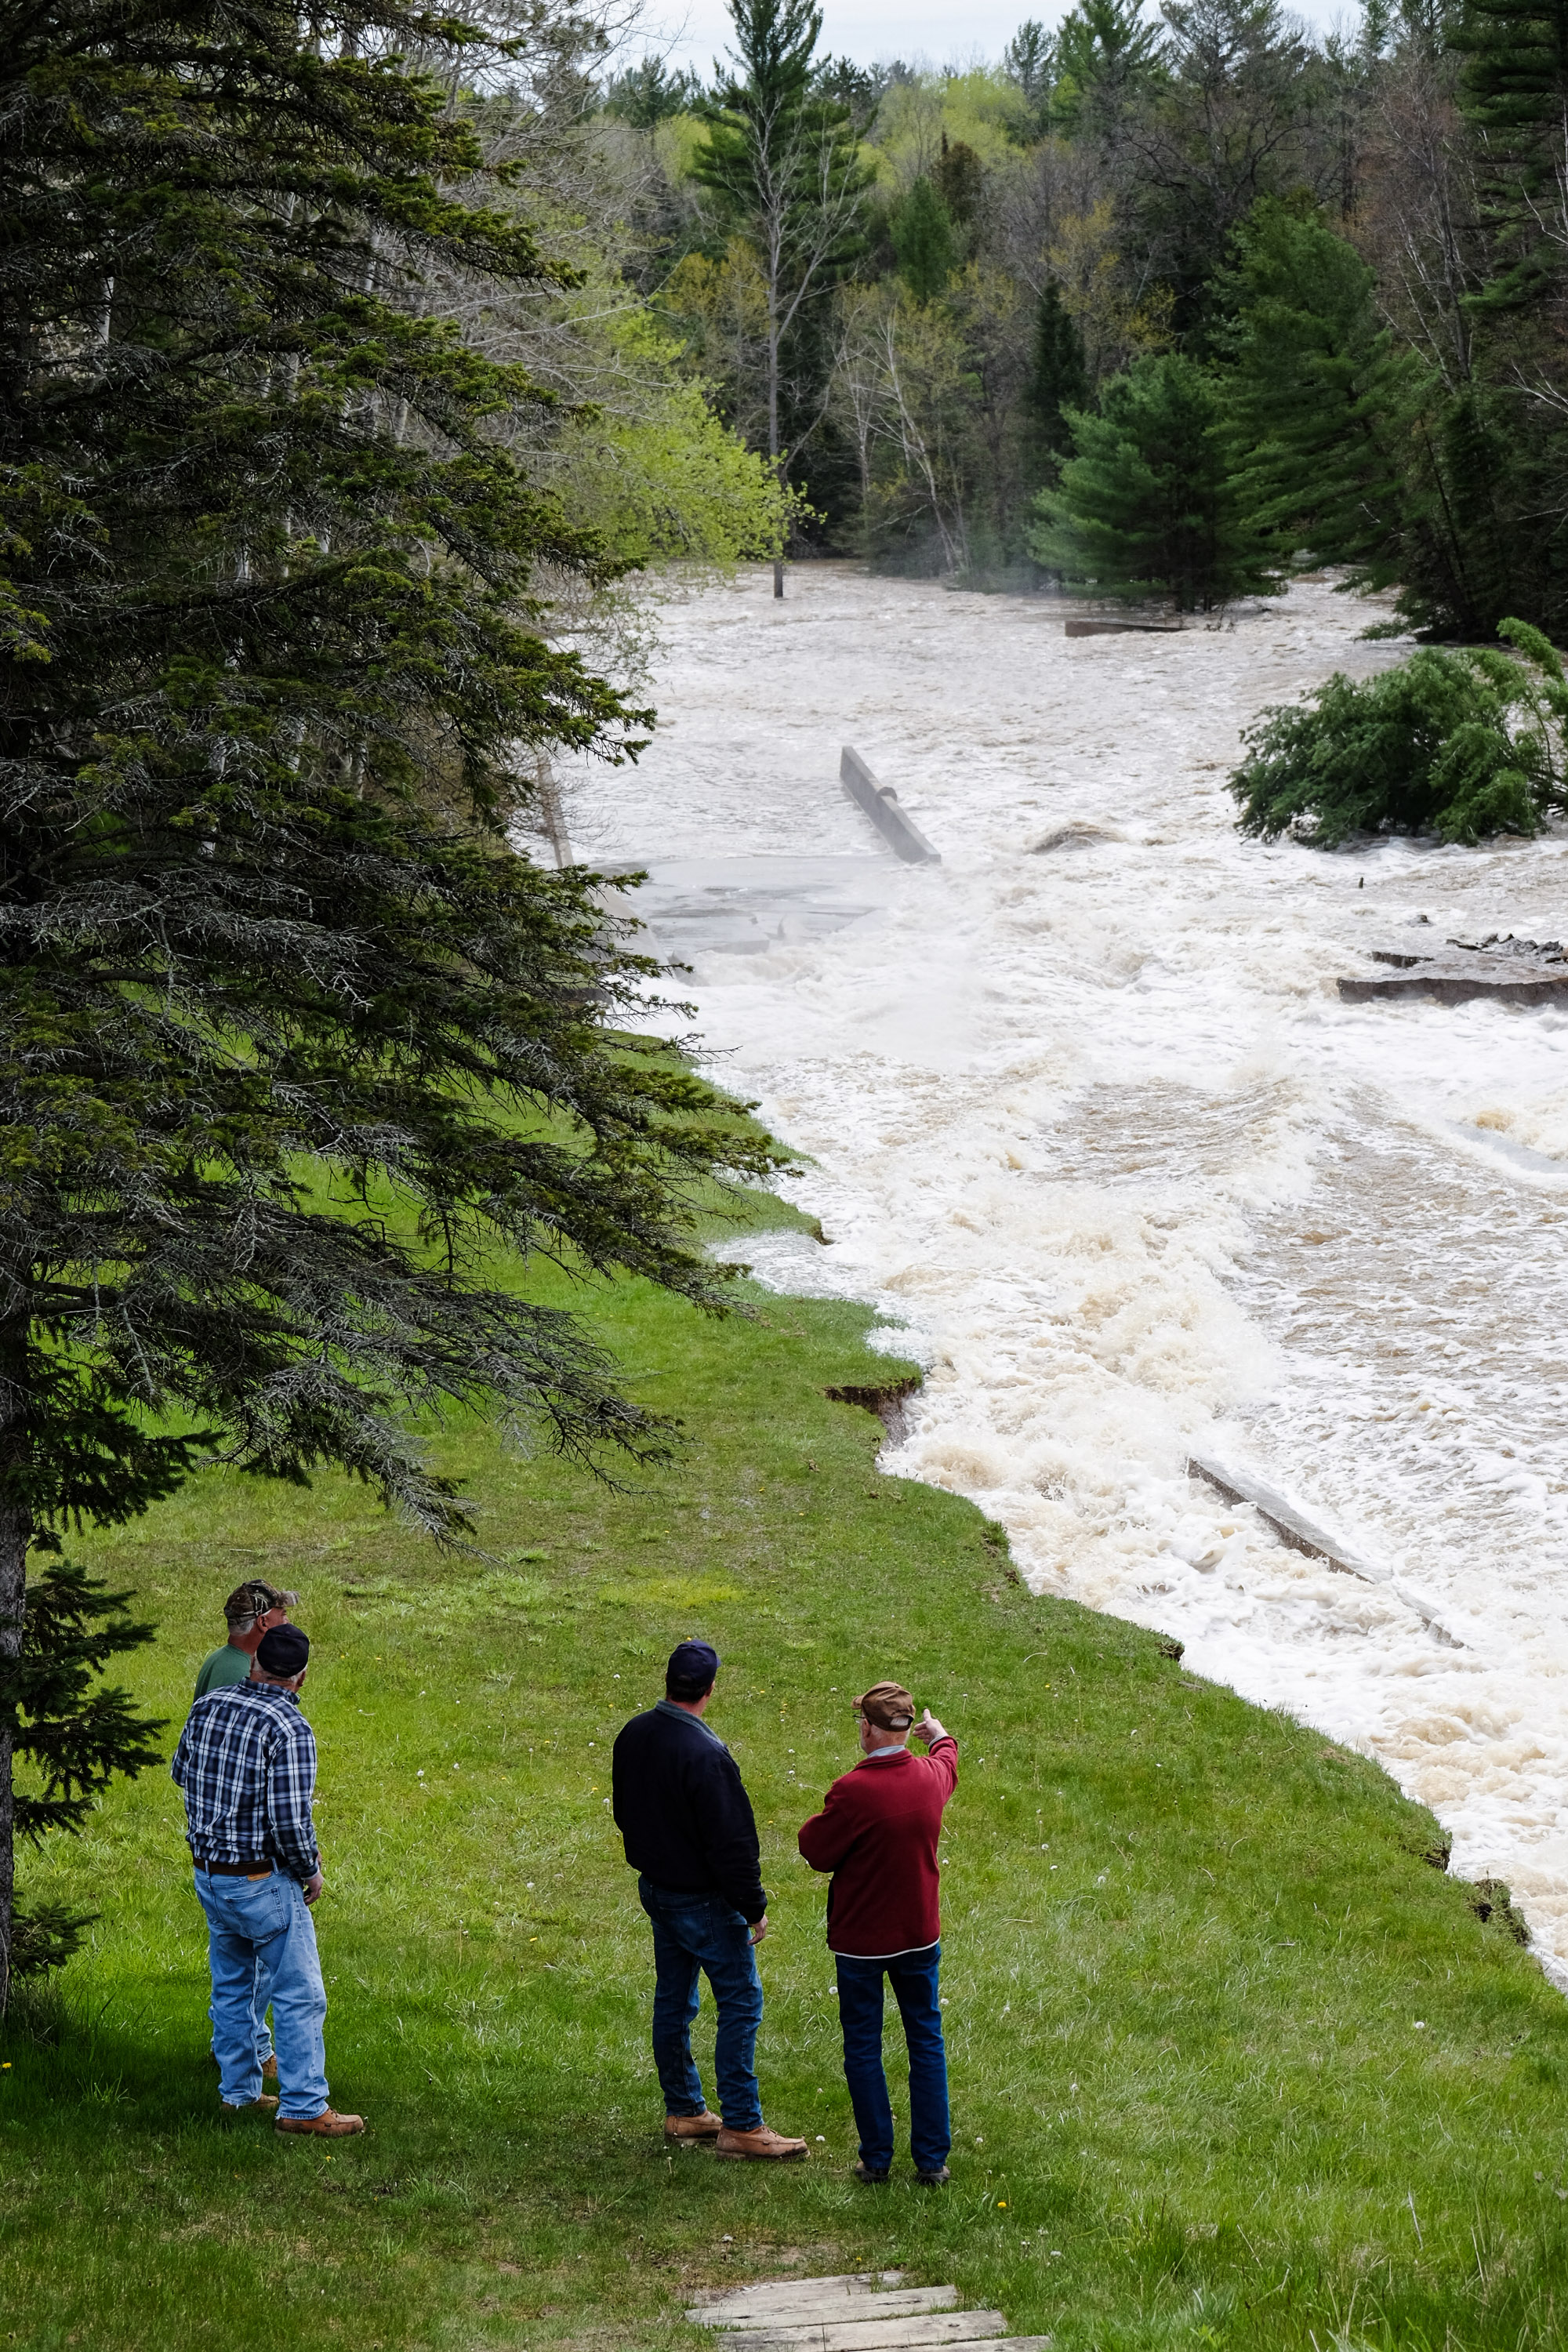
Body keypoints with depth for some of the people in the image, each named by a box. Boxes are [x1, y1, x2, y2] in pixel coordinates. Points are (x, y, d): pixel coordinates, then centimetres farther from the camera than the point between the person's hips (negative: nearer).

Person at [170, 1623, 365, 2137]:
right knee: (299, 1995, 2)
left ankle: (237, 2091, 29)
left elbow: (180, 1771, 18)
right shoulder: (289, 1728, -21)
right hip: (263, 1882, -7)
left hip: (208, 1876, 7)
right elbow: (290, 1822, -24)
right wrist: (311, 1872, -7)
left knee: (232, 1987, 20)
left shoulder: (207, 1706, 0)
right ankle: (302, 2107, 2)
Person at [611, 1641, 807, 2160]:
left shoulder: (633, 1735, -2)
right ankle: (741, 2126, 2)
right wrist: (753, 1907, -14)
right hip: (702, 1900, -8)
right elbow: (731, 1842, -24)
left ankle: (682, 2110, 28)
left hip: (655, 1889, 8)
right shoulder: (705, 1755, -28)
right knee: (741, 2003, 0)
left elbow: (624, 1811, 13)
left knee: (673, 1999, 18)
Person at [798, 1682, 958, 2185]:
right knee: (926, 2043, 14)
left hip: (861, 1941, -4)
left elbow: (818, 1852, -14)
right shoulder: (931, 1775, -6)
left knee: (863, 2048, 10)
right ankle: (932, 2159, 16)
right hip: (919, 1934, 4)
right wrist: (941, 1738, 43)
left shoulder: (853, 1791, -25)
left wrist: (816, 1823, 7)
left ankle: (876, 2158, 15)